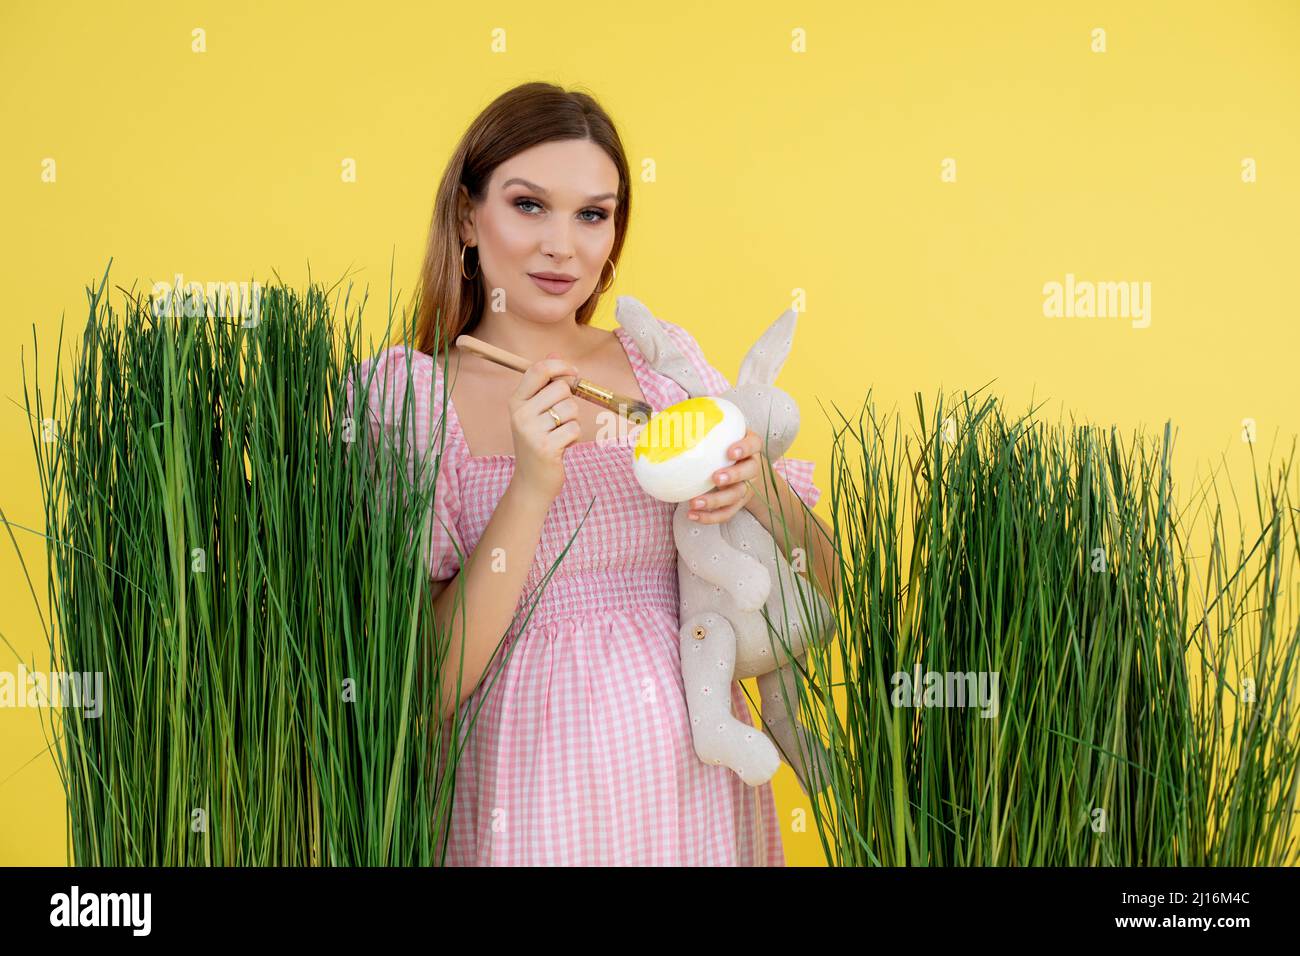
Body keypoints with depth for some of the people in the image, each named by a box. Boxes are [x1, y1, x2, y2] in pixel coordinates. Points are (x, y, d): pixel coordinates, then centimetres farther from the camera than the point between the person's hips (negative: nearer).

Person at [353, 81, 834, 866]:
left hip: (701, 781, 4)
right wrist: (531, 487, -23)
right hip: (533, 797, -4)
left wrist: (754, 485, -14)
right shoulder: (405, 392, -7)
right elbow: (429, 688, -12)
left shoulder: (669, 358, 3)